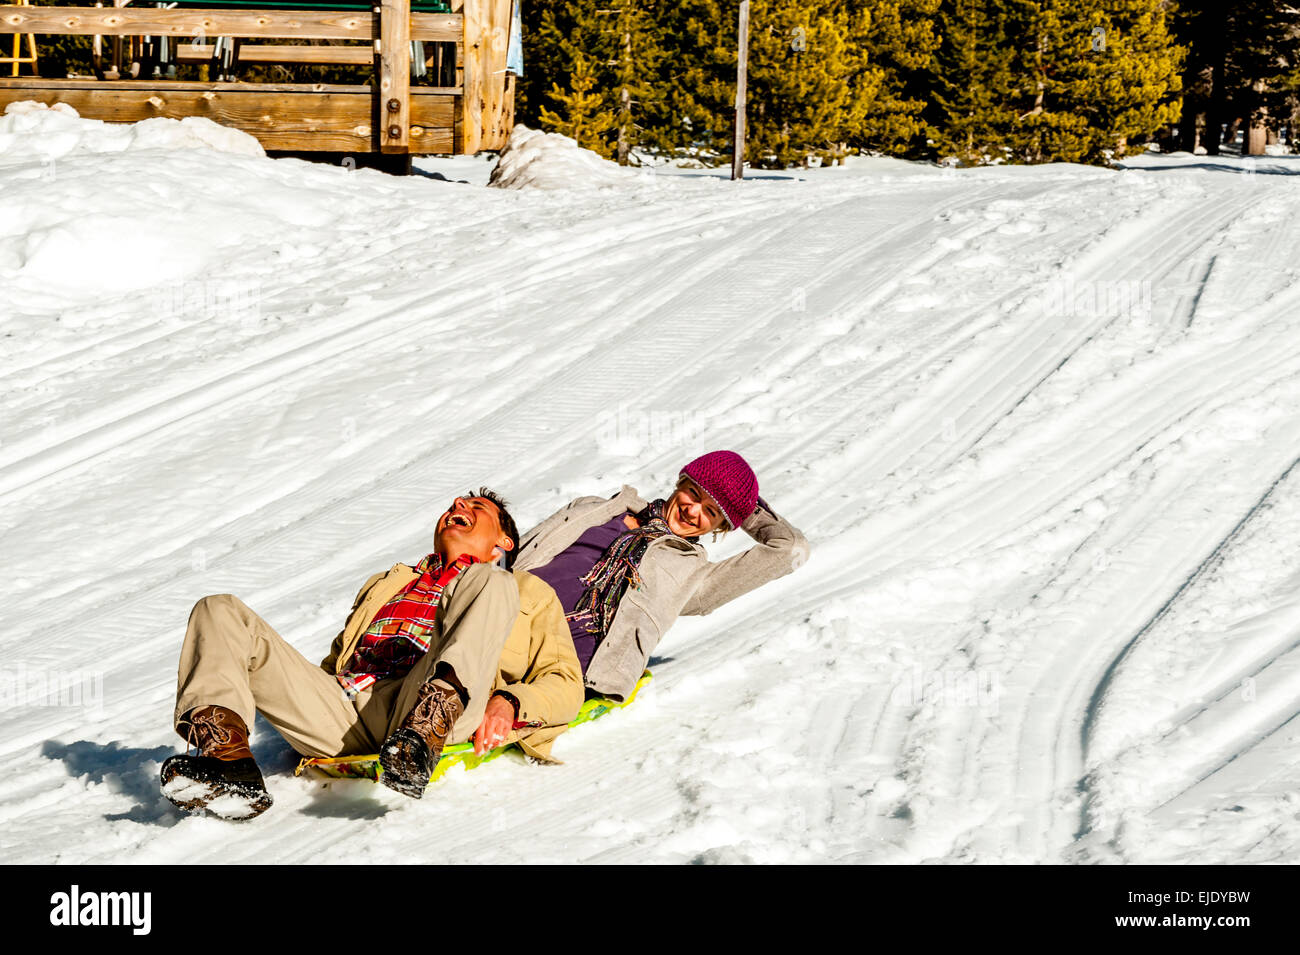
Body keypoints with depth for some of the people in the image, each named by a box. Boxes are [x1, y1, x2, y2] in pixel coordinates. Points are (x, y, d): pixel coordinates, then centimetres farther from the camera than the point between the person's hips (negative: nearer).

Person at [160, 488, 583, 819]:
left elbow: (565, 683, 17)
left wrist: (508, 703, -6)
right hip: (341, 707, 4)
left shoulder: (529, 592, 31)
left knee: (490, 584, -25)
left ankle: (423, 735, -48)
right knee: (220, 613, -11)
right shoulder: (387, 583, 42)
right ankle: (230, 763, -36)